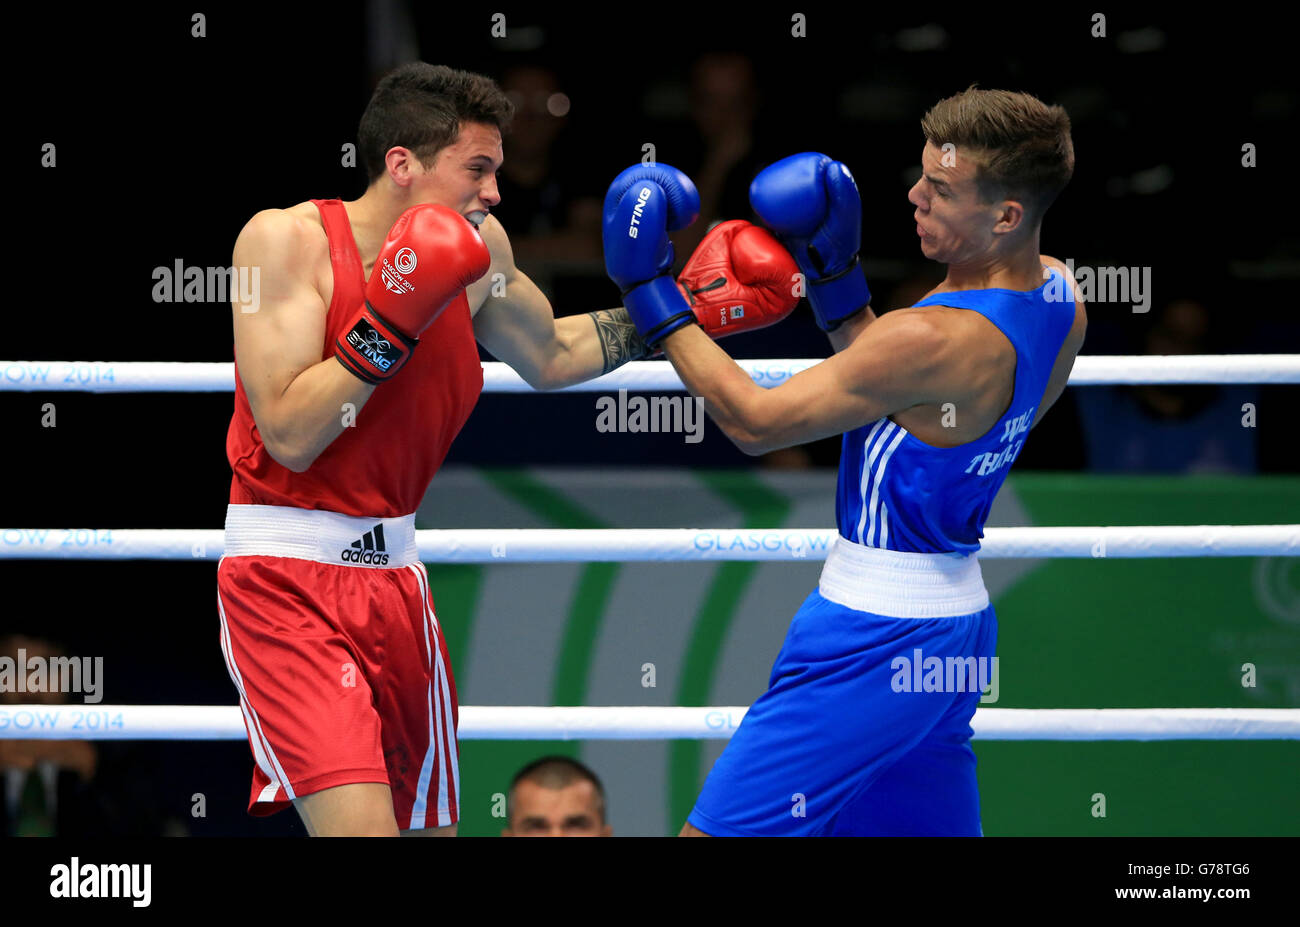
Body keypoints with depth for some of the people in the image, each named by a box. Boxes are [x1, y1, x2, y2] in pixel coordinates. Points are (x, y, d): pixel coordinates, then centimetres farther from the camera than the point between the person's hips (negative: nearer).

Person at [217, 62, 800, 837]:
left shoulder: (476, 249, 4)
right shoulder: (287, 240, -13)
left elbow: (550, 356, 25)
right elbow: (289, 437, -21)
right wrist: (390, 322, -25)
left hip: (394, 570, 7)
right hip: (286, 574, -7)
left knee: (429, 823, 11)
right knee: (361, 825, -24)